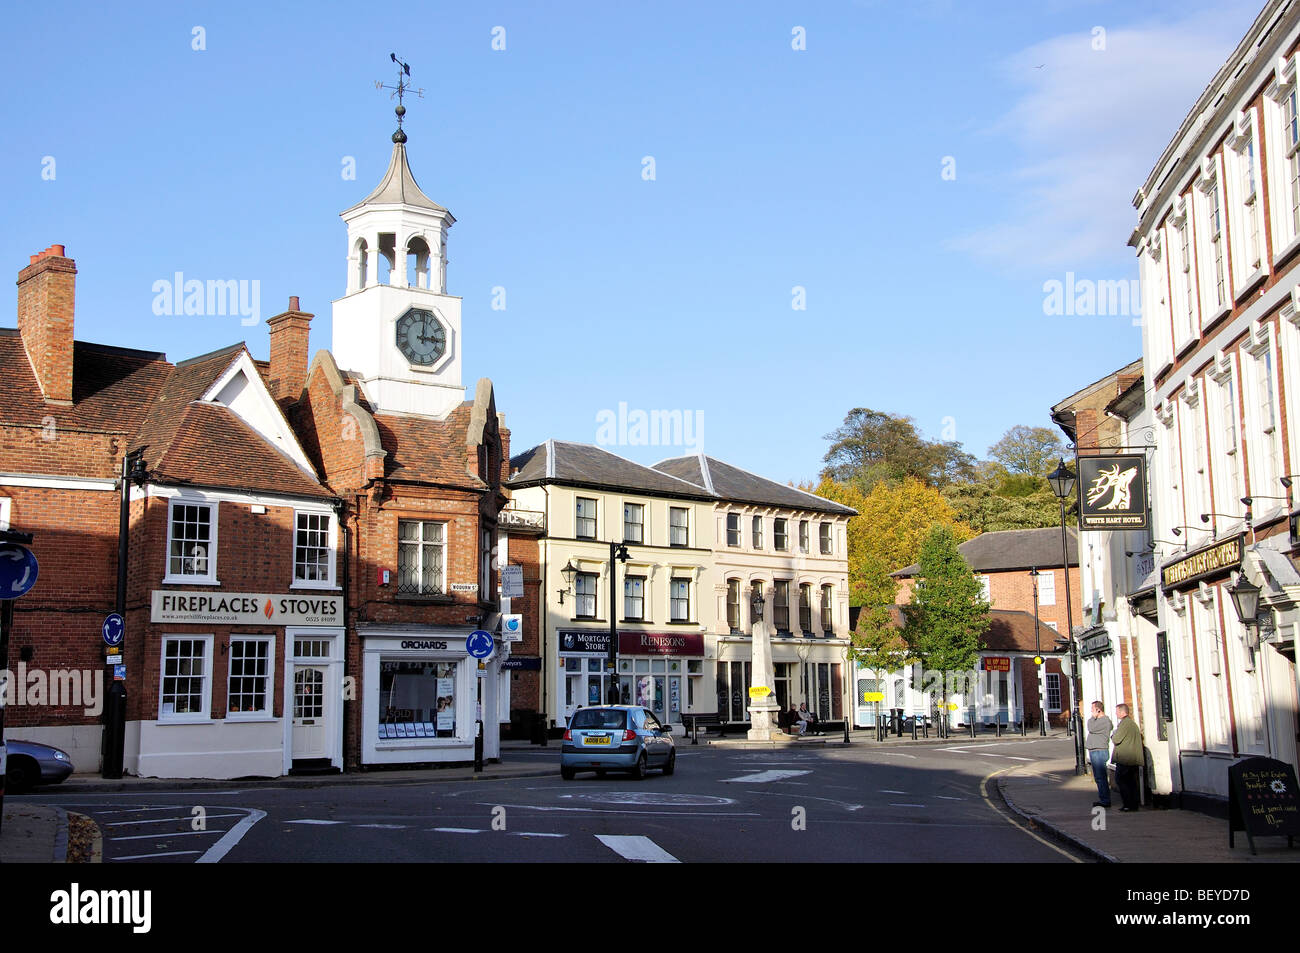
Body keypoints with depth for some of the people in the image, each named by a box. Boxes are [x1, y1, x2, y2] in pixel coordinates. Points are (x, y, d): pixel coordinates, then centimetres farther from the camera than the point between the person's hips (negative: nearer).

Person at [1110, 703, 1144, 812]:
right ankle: (1134, 804, 12)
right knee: (1131, 782, 12)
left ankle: (1128, 804, -7)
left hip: (1124, 759, -9)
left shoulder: (1124, 723, -15)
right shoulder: (1133, 723, 16)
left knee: (1120, 780, -3)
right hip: (1134, 758, 9)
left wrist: (1113, 736, 2)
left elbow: (1116, 740, -19)